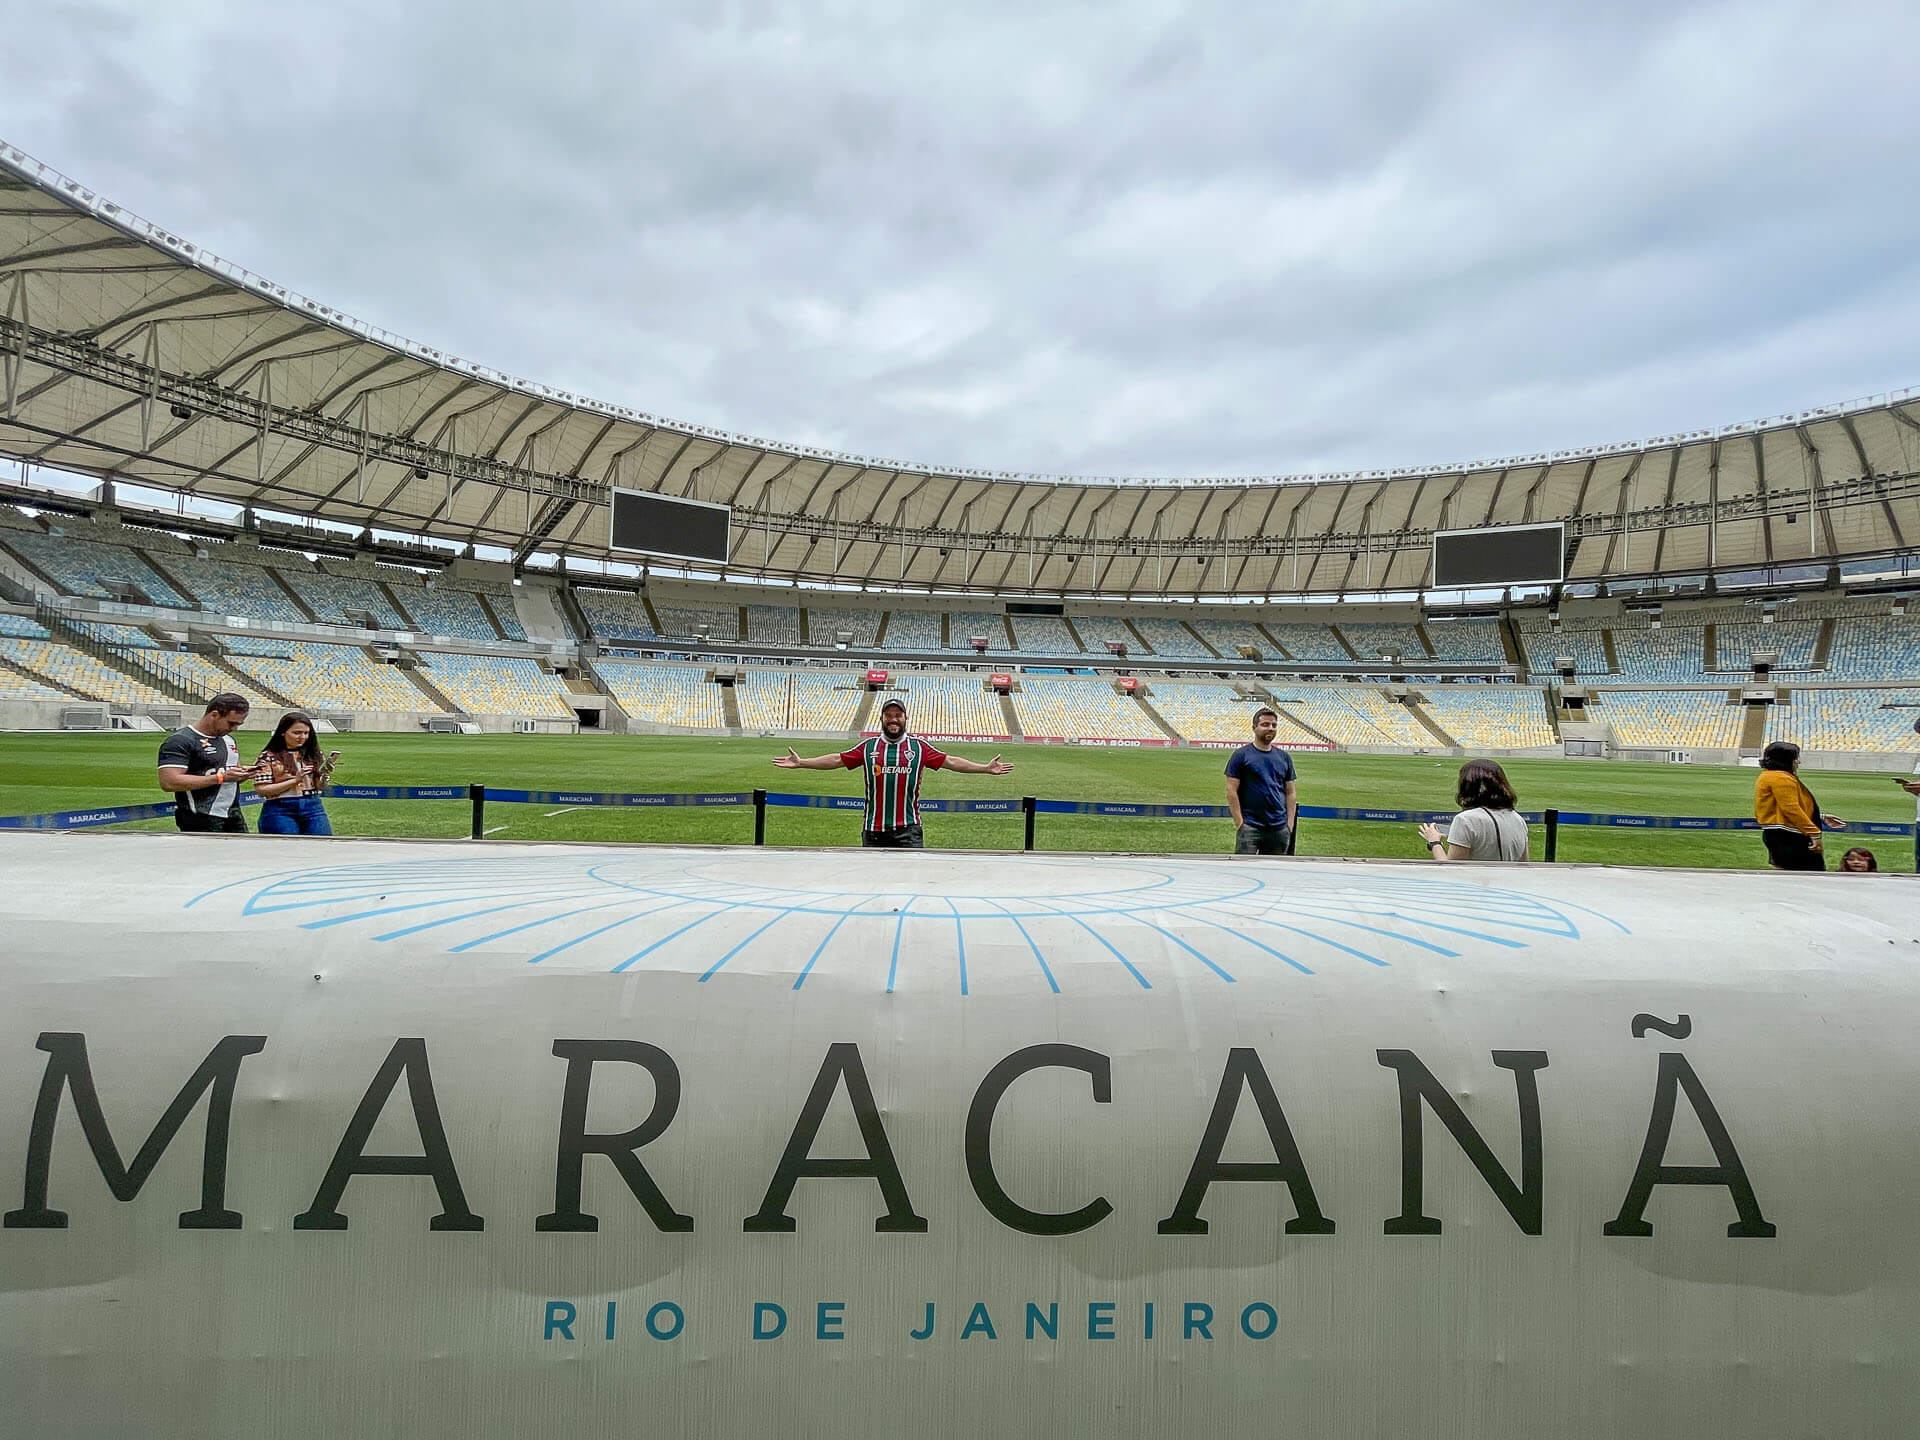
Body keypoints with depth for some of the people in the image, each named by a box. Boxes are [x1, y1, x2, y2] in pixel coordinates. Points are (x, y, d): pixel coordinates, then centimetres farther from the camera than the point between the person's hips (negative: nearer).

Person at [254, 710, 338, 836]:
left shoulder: (313, 754, 9)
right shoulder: (268, 756, 0)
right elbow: (261, 790, -7)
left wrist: (325, 775, -9)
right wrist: (294, 780, -15)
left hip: (313, 808, 3)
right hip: (280, 811, -3)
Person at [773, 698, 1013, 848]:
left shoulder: (919, 747, 6)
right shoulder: (868, 747, 8)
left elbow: (950, 761, 6)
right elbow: (837, 760, 10)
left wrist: (986, 768, 2)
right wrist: (800, 763, 6)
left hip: (908, 828, -1)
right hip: (873, 828, 2)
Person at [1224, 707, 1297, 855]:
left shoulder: (1284, 758, 13)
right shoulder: (1241, 755, -1)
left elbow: (1290, 793, 15)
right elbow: (1231, 791, -5)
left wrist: (1290, 824, 6)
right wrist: (1239, 823, -11)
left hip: (1279, 829, 5)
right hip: (1250, 827, -5)